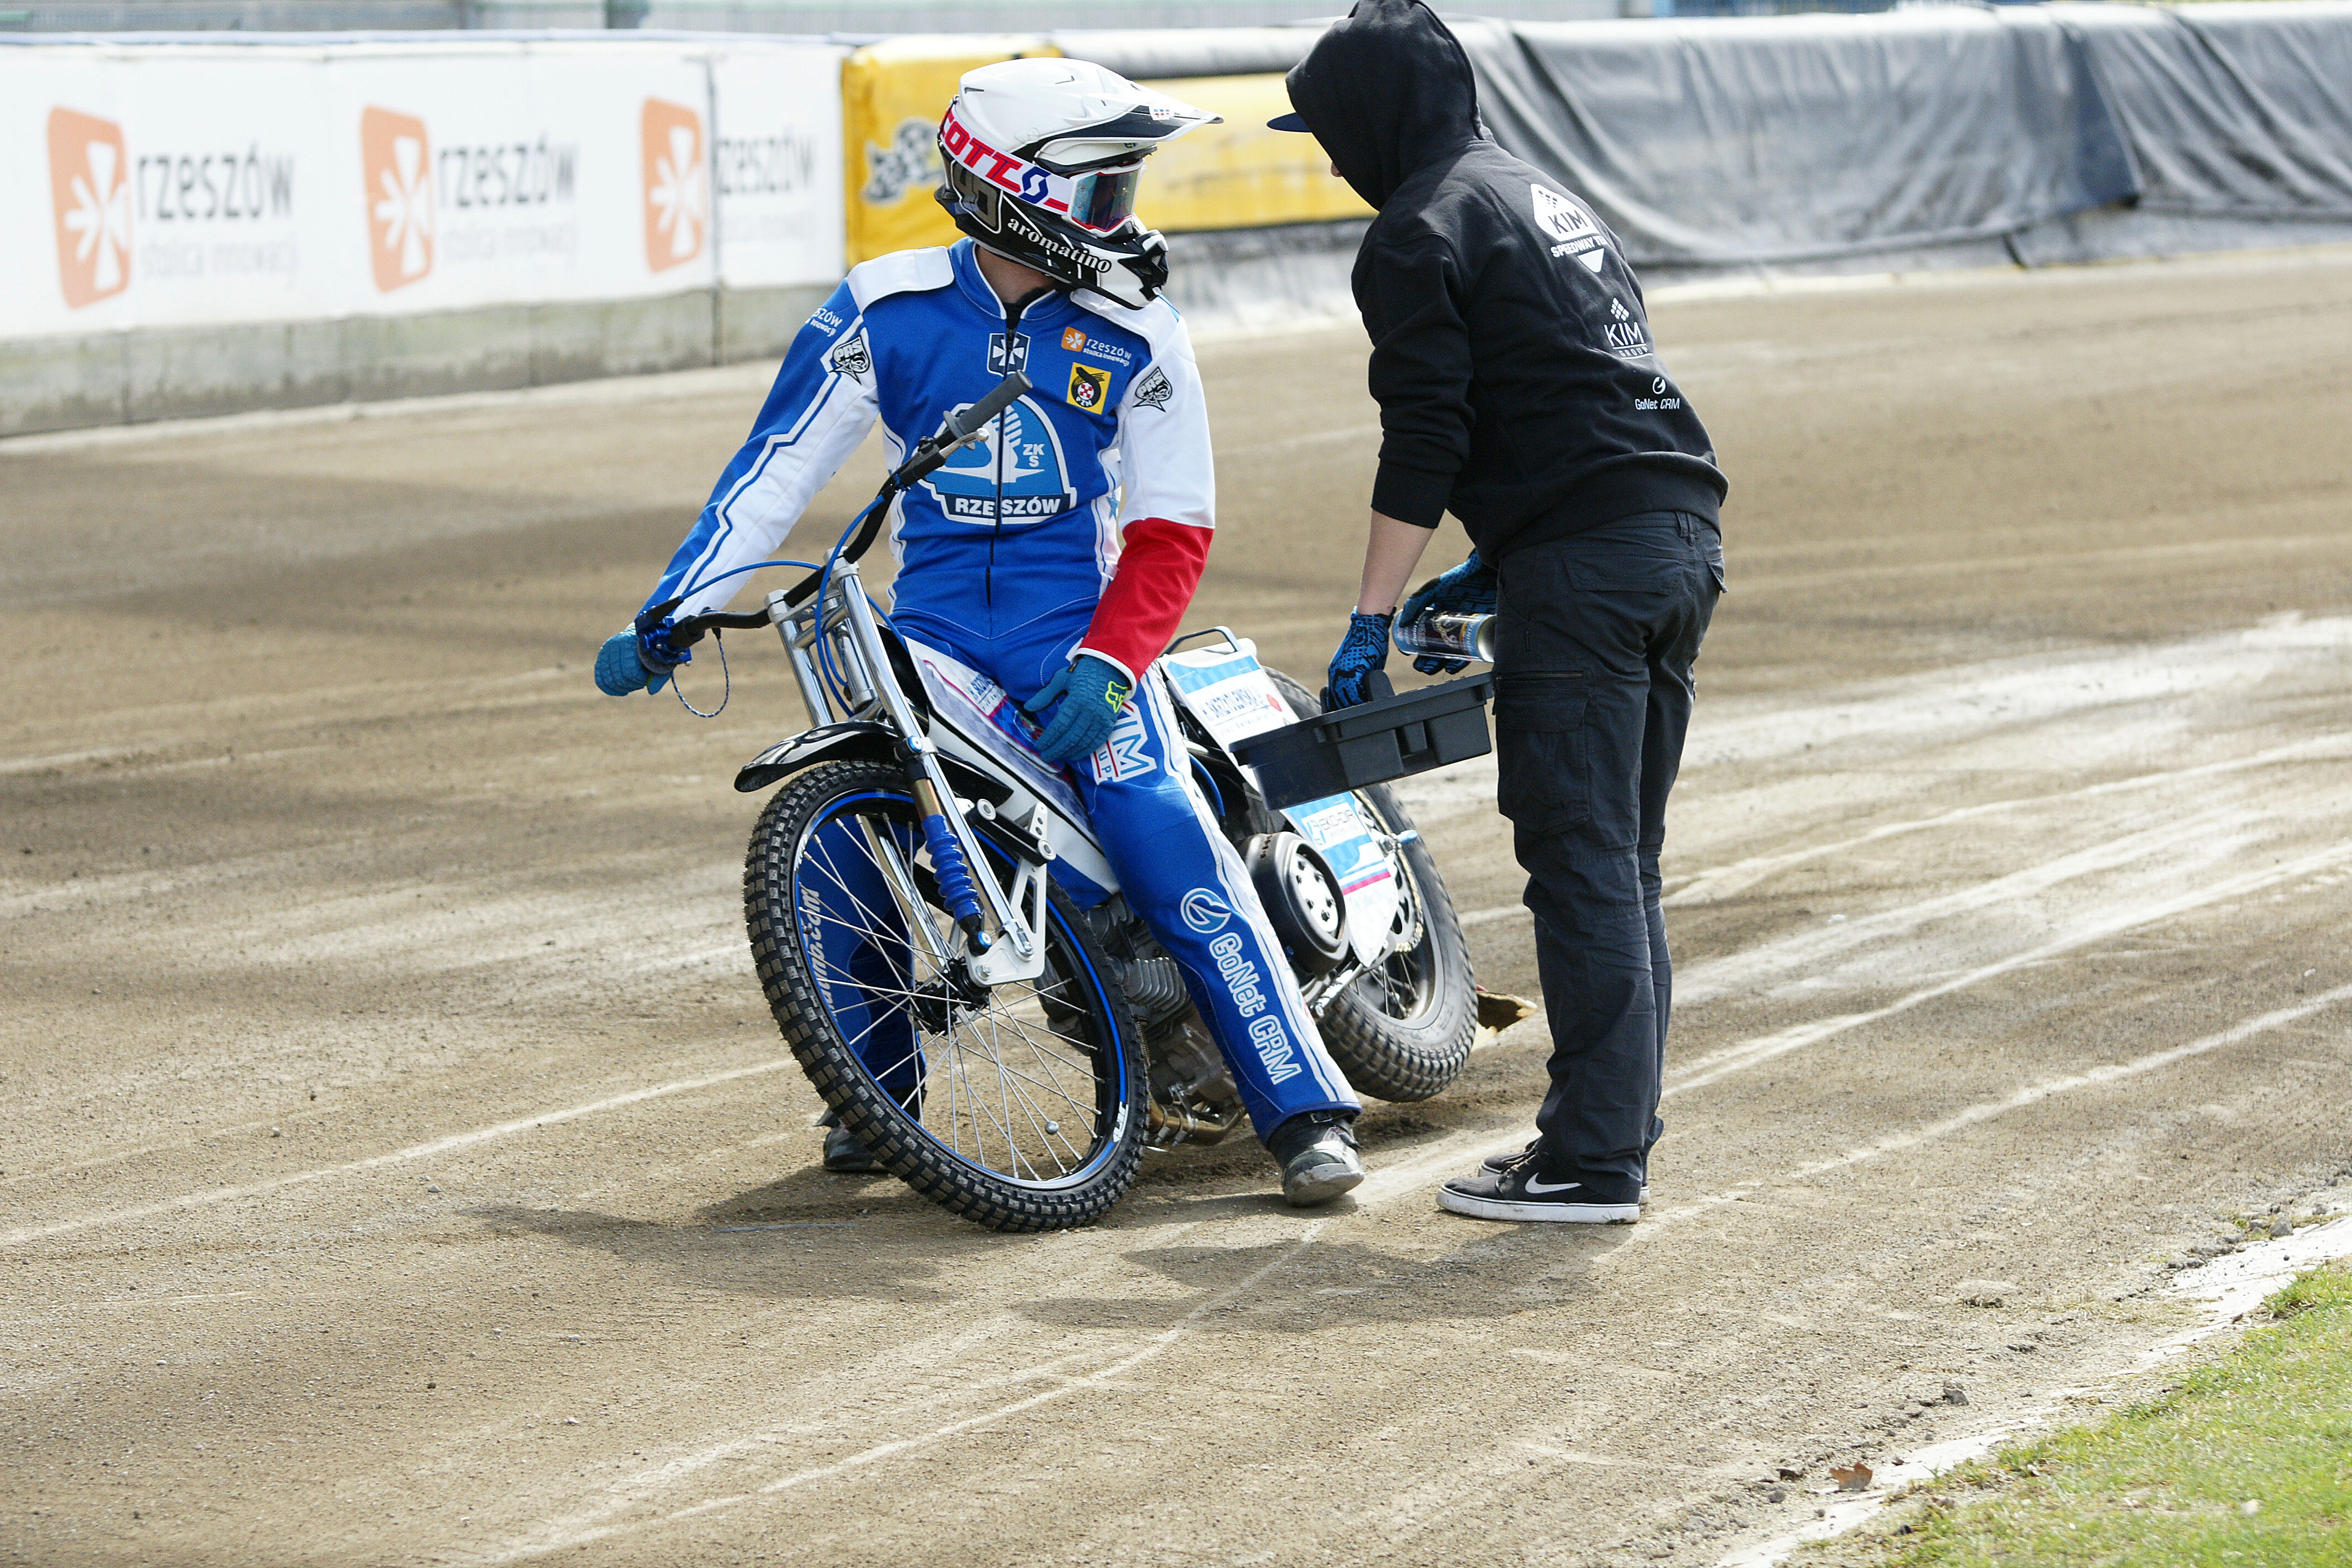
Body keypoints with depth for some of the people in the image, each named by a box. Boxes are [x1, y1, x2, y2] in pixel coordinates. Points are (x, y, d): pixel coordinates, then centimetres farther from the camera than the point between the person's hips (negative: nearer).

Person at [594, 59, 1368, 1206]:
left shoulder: (1133, 334, -2)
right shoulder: (884, 311, -2)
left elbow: (1172, 530, -2)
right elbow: (776, 468, 1)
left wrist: (1105, 664, -17)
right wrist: (669, 614, -6)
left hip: (1079, 638, -1)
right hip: (931, 631, 1)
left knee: (1173, 854, -17)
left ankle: (1306, 1110, -13)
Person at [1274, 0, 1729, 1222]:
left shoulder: (1420, 231, -4)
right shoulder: (1543, 195, 24)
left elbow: (1424, 445, -11)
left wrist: (1370, 625, -8)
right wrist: (1489, 571, 26)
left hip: (1584, 562, -9)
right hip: (1683, 534, 9)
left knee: (1580, 860, -8)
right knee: (1622, 859, 14)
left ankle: (1591, 1159, -8)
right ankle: (1617, 1121, 17)